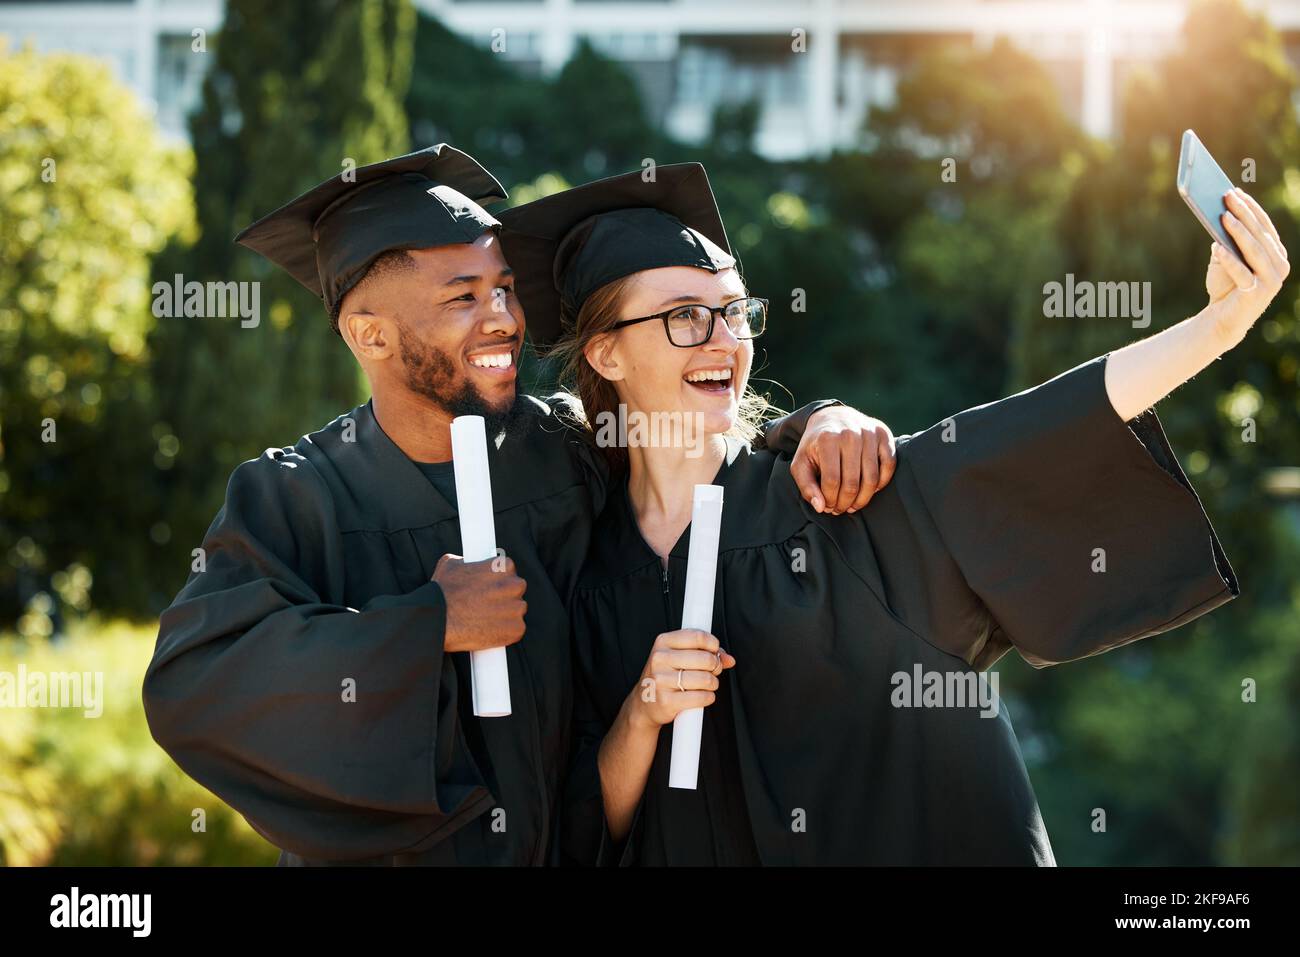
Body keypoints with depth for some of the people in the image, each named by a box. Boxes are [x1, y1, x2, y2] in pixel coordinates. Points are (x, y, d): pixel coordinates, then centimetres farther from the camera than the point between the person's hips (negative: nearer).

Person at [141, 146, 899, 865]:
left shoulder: (569, 451, -6)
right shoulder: (291, 502, -14)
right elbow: (186, 686, -26)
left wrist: (821, 423, -15)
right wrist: (429, 625, -26)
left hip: (570, 847, 3)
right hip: (375, 853, -3)